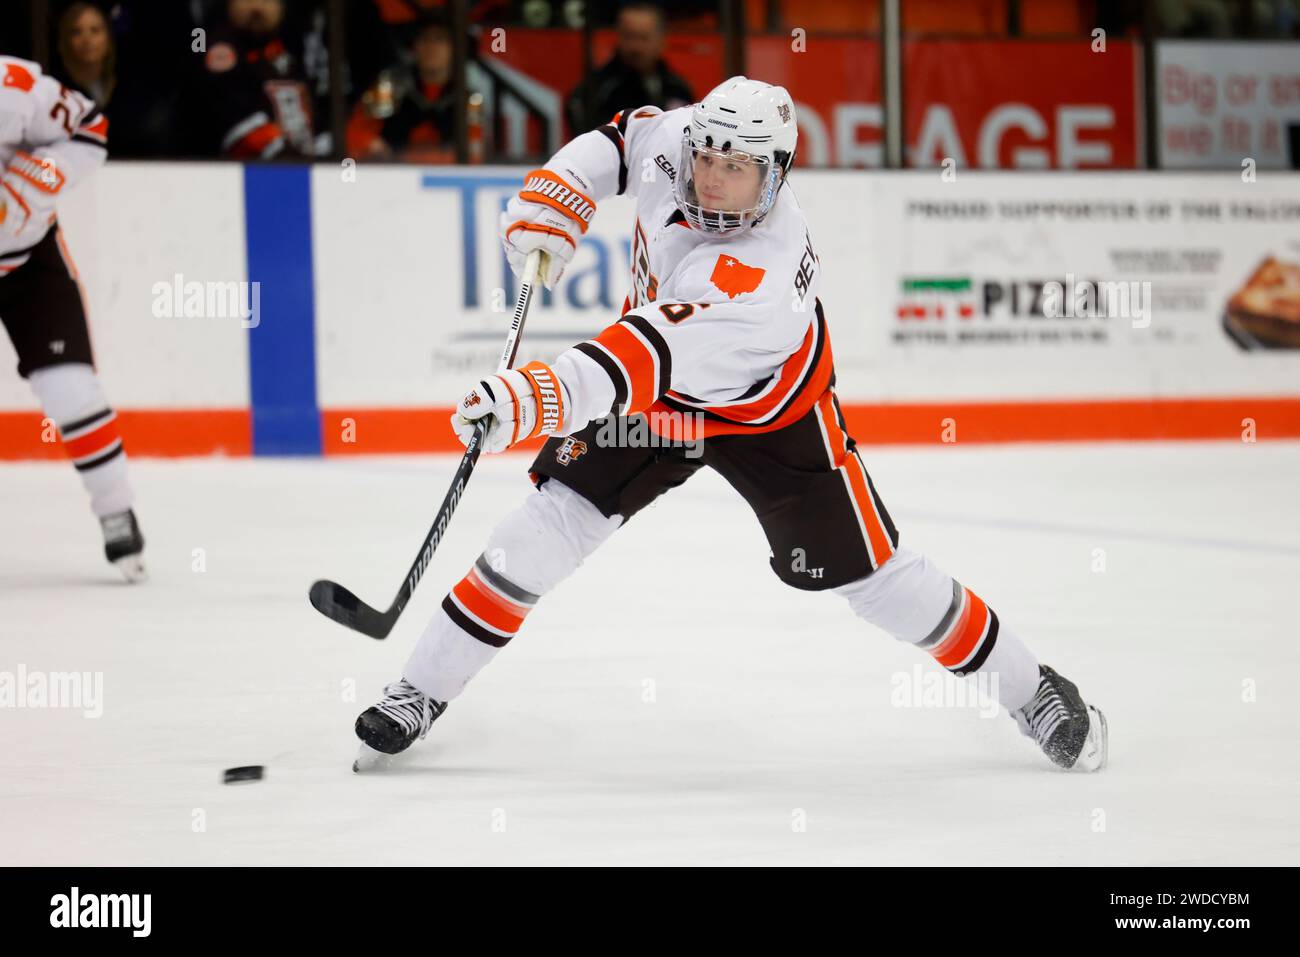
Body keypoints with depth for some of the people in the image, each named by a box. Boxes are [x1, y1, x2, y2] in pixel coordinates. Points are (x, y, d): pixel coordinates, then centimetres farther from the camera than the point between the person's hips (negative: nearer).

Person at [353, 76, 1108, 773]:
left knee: (868, 571, -1)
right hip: (656, 394, 5)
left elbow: (653, 354, -54)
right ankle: (423, 691, 0)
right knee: (555, 520, -9)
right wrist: (554, 204, -12)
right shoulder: (674, 138, -23)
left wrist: (540, 398, -65)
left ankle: (1030, 689, 19)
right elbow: (621, 138, 3)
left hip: (770, 414, -5)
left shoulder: (761, 277, -41)